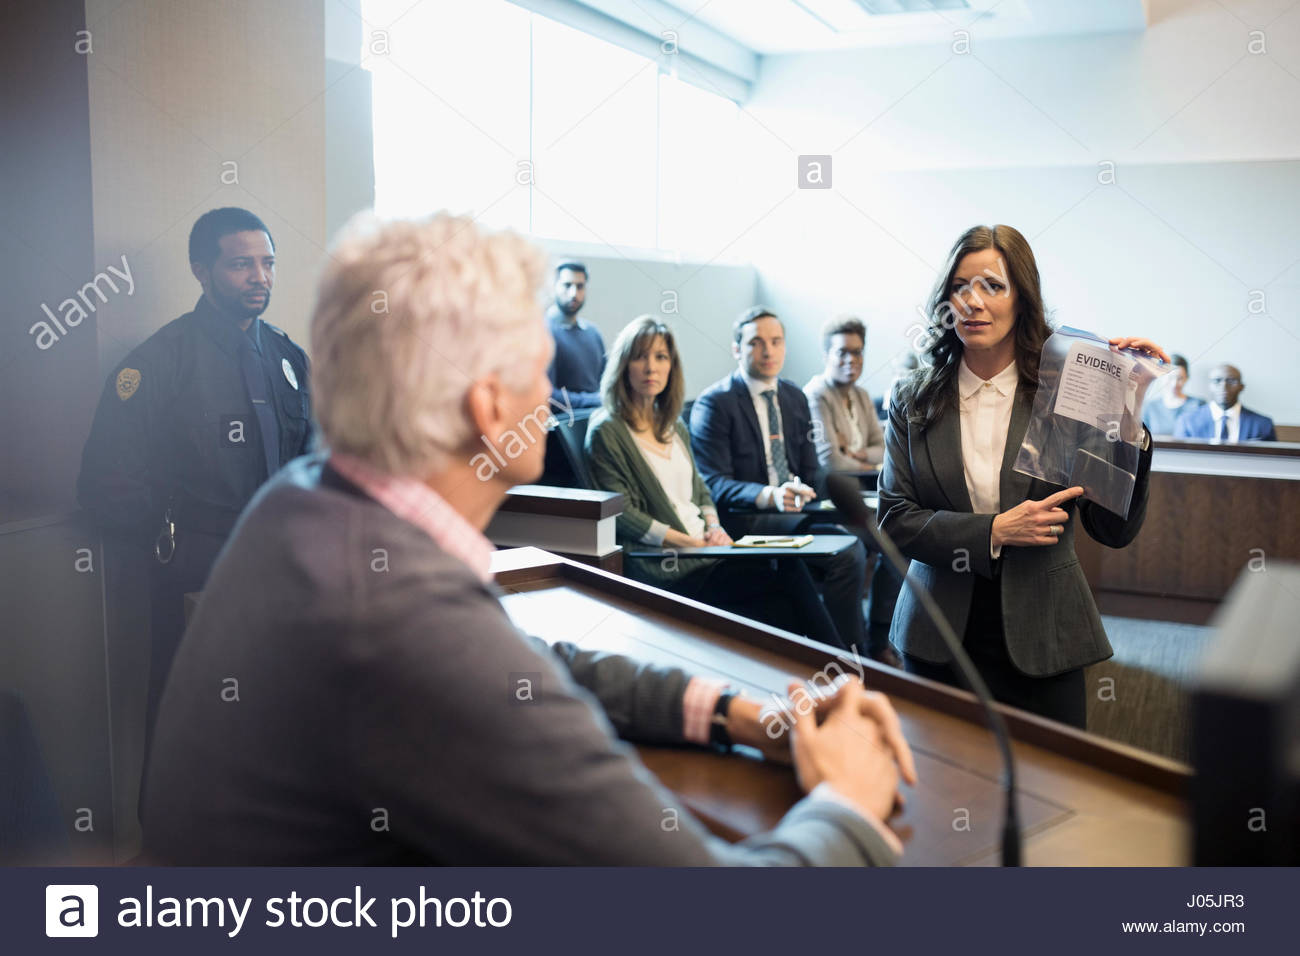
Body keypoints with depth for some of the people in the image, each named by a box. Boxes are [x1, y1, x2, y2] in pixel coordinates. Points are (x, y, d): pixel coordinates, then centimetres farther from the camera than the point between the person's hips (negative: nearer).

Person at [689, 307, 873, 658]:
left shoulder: (795, 398, 16)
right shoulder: (714, 403, -6)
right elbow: (713, 485, -14)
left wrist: (804, 492, -6)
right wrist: (770, 496, -31)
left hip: (795, 510, 7)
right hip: (743, 520, -7)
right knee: (845, 551, -26)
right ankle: (848, 653, -12)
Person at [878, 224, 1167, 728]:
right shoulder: (914, 400, 1)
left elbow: (1116, 531, -6)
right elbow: (893, 520, -5)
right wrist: (993, 531, -16)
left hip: (1042, 643, -1)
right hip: (938, 646, 1)